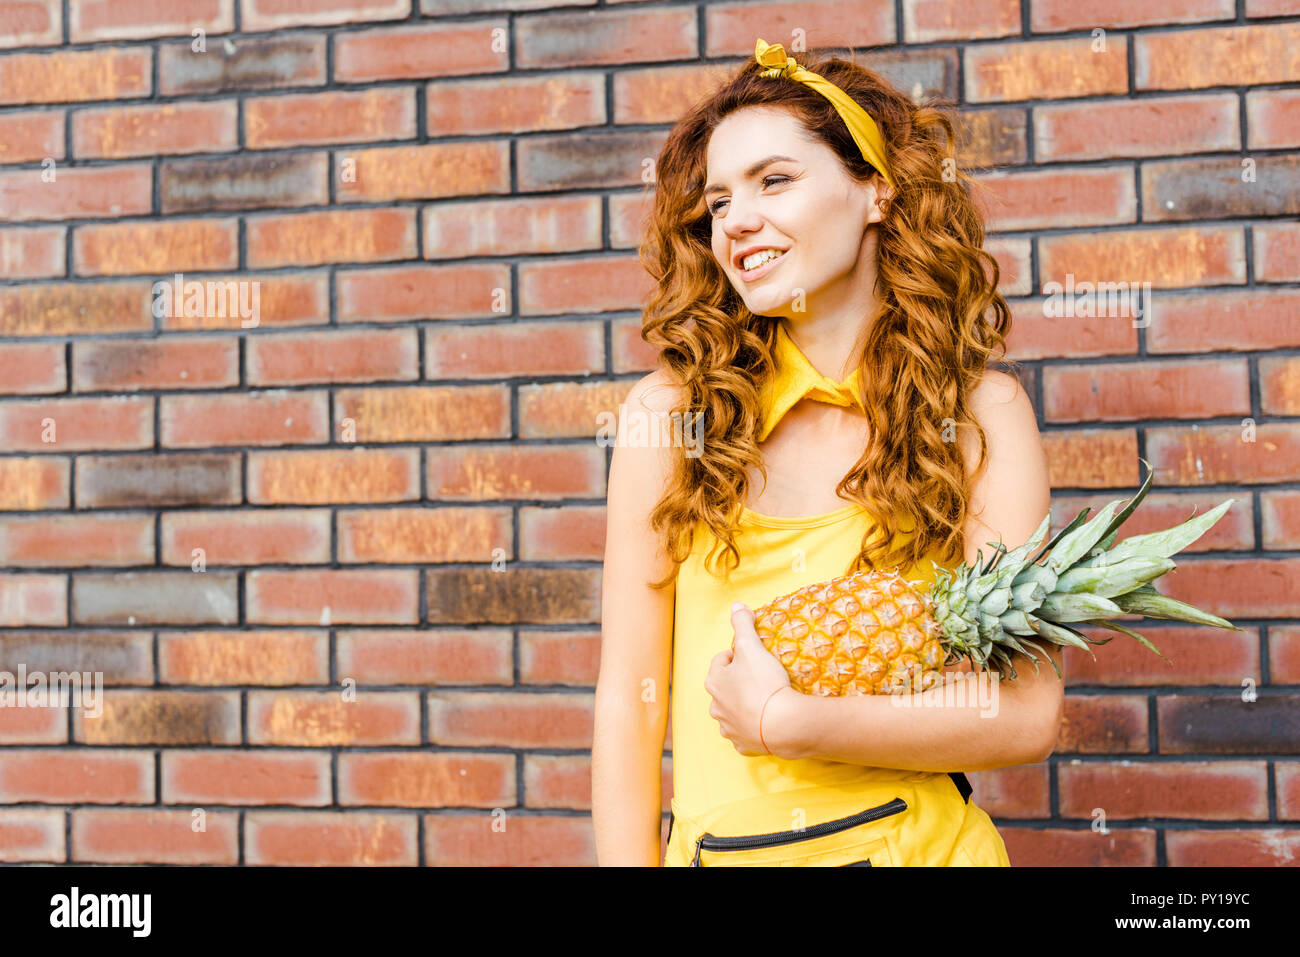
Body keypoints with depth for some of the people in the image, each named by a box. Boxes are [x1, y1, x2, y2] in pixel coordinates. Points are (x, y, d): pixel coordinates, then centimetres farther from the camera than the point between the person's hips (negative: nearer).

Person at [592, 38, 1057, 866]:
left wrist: (785, 722, -17)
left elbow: (1026, 712, -12)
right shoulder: (672, 409, -5)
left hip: (915, 842, -1)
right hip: (712, 847, 1)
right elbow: (629, 695, -4)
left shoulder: (981, 413, -6)